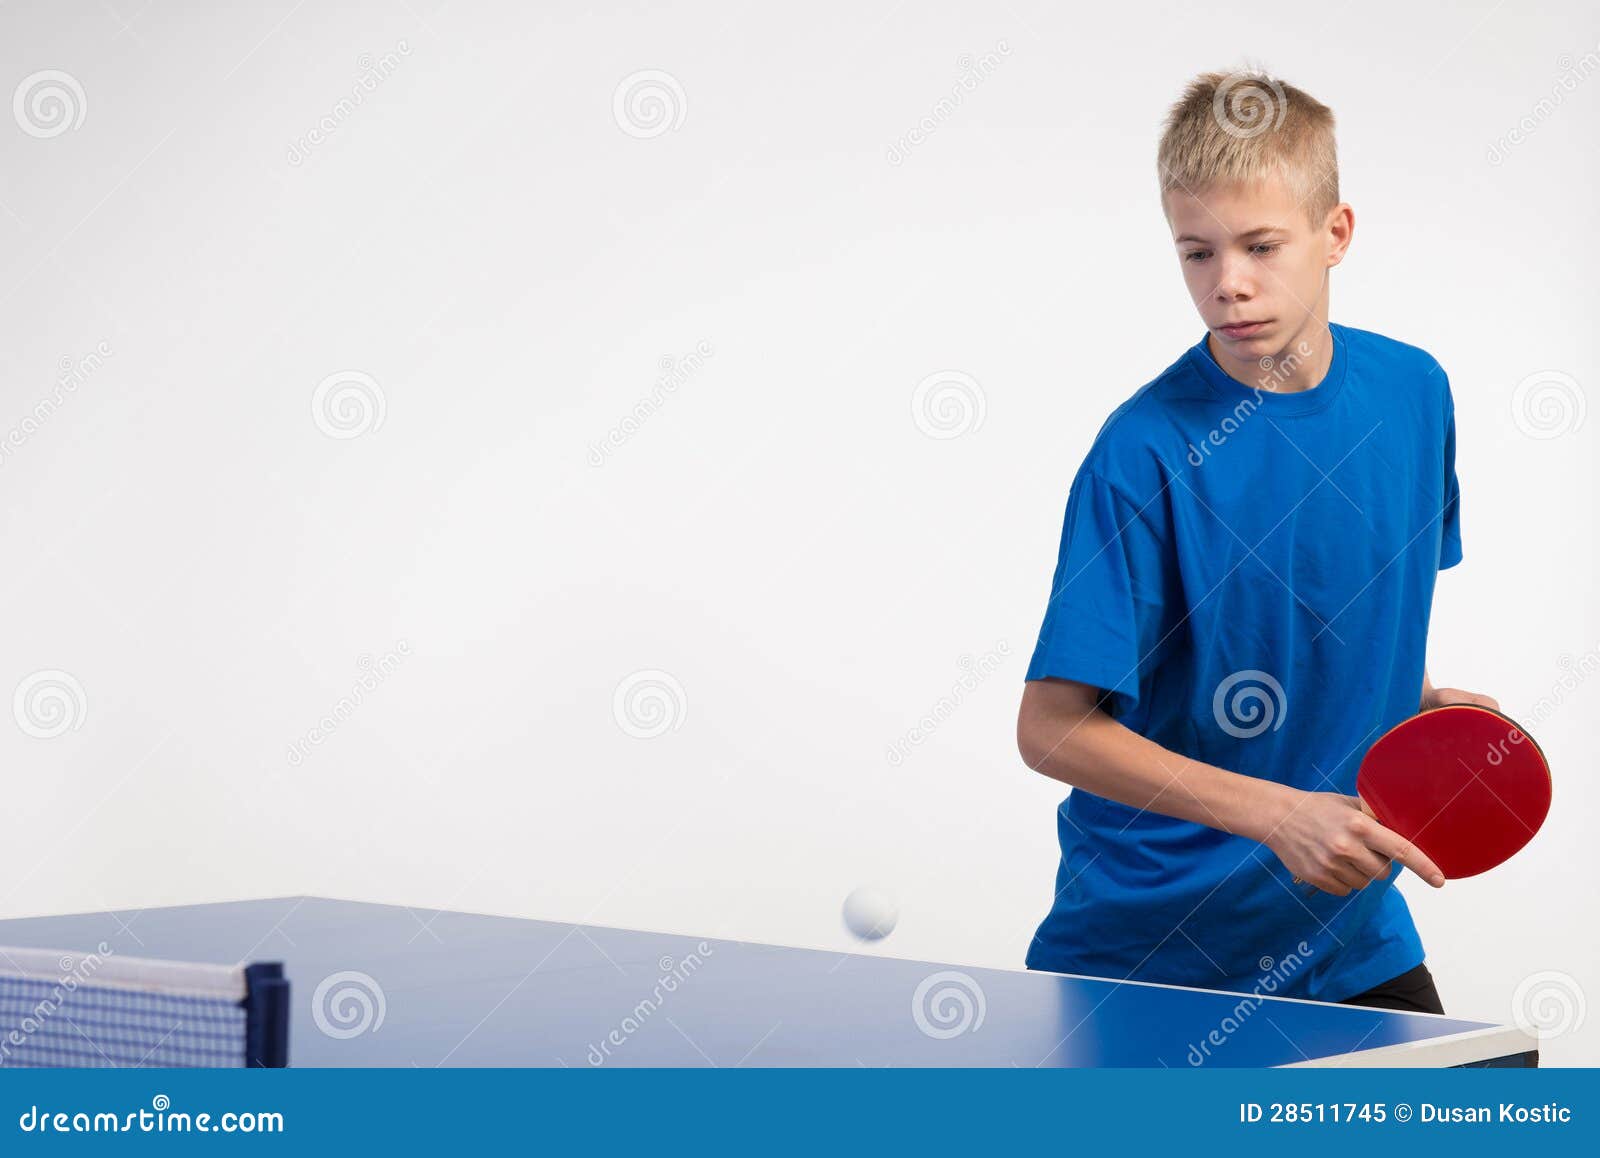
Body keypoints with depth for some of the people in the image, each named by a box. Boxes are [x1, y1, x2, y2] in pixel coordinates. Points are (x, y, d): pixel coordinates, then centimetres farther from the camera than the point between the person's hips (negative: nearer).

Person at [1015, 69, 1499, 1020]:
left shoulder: (1415, 391, -2)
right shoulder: (1145, 454, -20)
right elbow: (1053, 727, -20)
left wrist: (1418, 703, -2)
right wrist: (1277, 815, -26)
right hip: (1147, 935, -4)